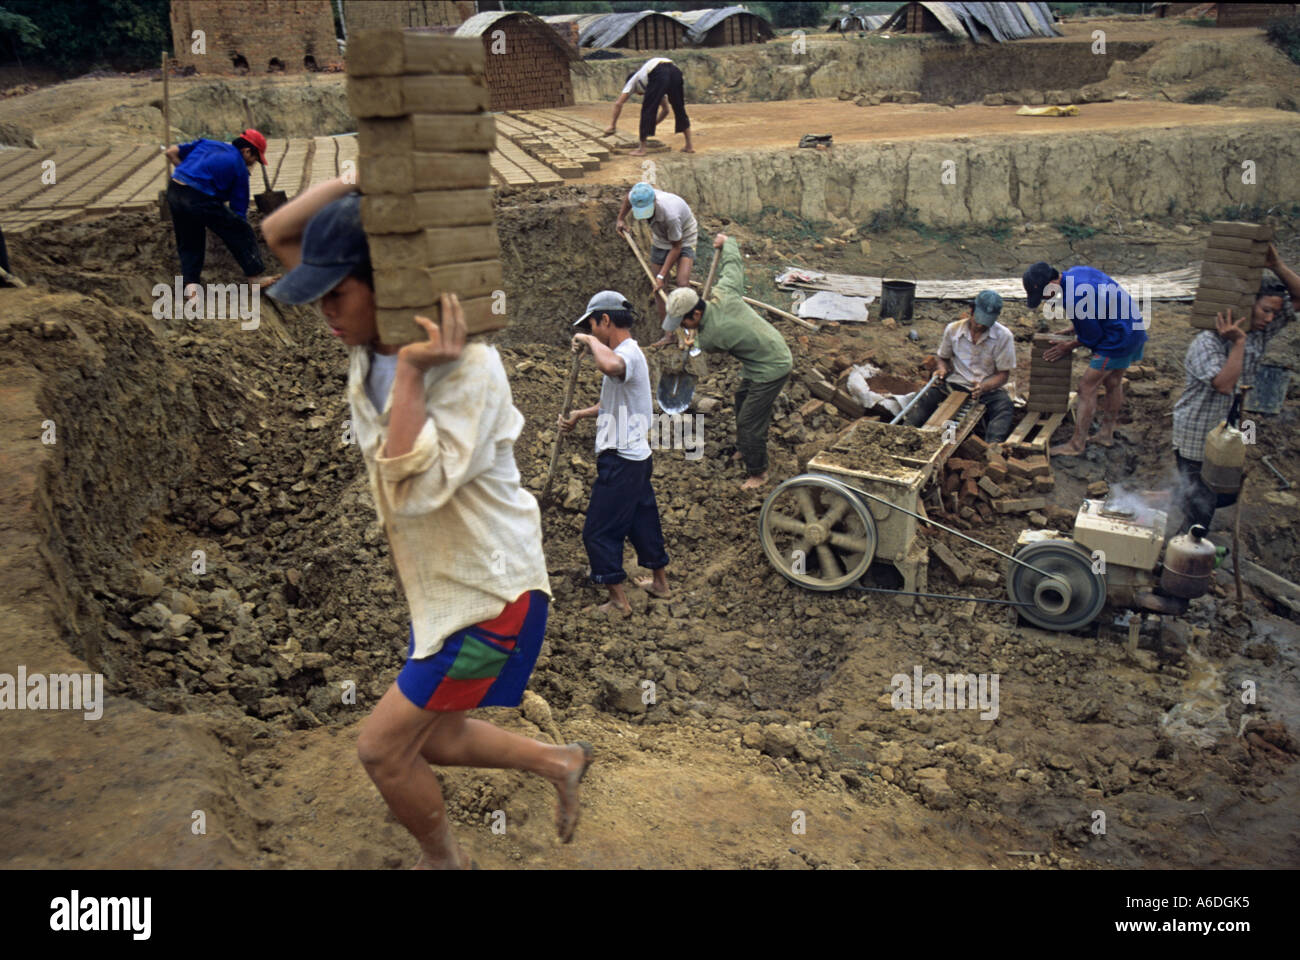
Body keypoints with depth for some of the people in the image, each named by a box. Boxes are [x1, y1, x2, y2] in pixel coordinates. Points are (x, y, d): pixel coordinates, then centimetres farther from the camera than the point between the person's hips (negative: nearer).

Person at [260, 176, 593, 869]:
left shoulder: (468, 368, -26)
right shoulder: (369, 338, -3)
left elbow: (415, 489, -35)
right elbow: (279, 235, 1)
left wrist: (409, 374, -36)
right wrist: (349, 183, -14)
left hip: (491, 597, -9)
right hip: (443, 591, 9)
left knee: (383, 748, 3)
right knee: (432, 740, 21)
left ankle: (444, 861, 30)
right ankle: (560, 763, 41)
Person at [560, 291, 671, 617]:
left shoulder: (628, 354, -20)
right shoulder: (626, 354, 13)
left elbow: (610, 366, -48)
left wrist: (591, 341, -29)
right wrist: (579, 415, 17)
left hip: (621, 461, -10)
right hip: (637, 456, 10)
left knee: (599, 531, -1)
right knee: (642, 520, 22)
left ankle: (618, 600, 7)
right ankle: (659, 581, 37)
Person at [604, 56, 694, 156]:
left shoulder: (633, 80, 34)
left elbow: (618, 103, 23)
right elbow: (665, 110, 47)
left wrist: (612, 125, 29)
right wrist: (653, 125, 53)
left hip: (658, 74, -5)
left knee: (647, 111, 5)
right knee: (680, 111, 19)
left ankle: (642, 149, 6)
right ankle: (689, 146, 24)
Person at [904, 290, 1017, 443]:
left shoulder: (1004, 336, -4)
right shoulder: (953, 329, 3)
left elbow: (1003, 374, -2)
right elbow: (943, 358, 19)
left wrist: (984, 387, -22)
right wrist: (942, 369, -6)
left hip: (988, 389, -2)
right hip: (955, 384, 2)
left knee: (1005, 406, -35)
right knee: (925, 399, -27)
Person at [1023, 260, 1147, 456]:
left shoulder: (1073, 298, -26)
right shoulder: (1077, 272, 4)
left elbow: (1092, 336, -14)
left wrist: (1069, 346, 2)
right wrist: (1069, 330, 16)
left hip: (1118, 340, -10)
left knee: (1087, 388, -3)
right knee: (1113, 382, 22)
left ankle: (1076, 445, 3)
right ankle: (1106, 433, 36)